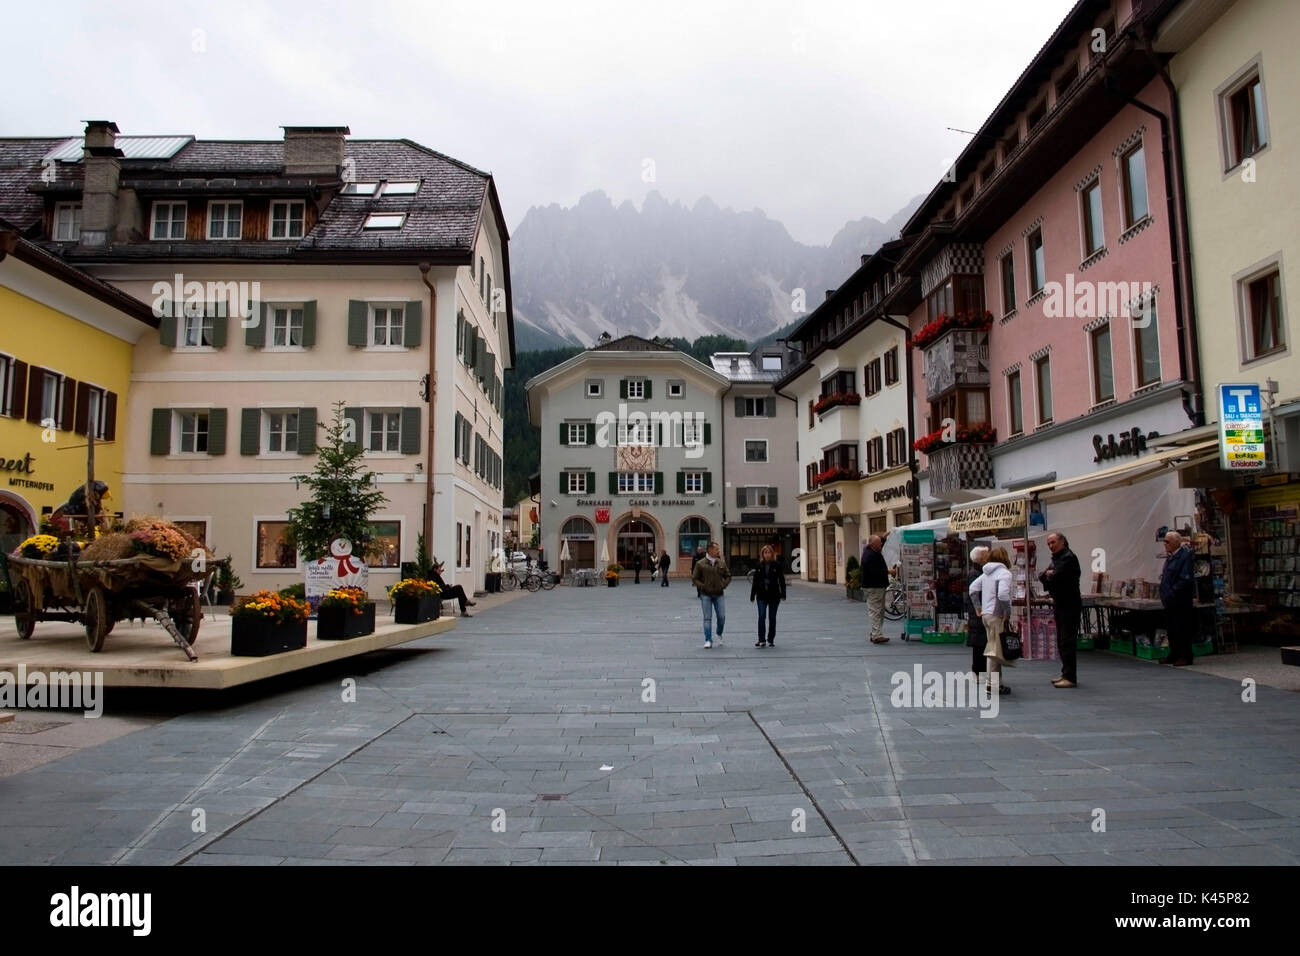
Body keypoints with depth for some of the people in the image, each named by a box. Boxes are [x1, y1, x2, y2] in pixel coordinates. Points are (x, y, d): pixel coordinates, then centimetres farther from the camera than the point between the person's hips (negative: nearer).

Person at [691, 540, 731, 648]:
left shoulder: (722, 563, 5)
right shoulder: (701, 564, -4)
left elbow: (728, 576, 15)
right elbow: (694, 578, 0)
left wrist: (724, 585, -1)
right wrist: (703, 587, -12)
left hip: (718, 595, 2)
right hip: (706, 595, -2)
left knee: (722, 617, 2)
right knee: (707, 618, 0)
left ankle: (719, 634, 30)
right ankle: (708, 641, 6)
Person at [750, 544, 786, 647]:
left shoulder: (776, 566, 0)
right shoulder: (759, 566, 5)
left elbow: (781, 581, 0)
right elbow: (755, 581, 8)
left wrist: (783, 594, -7)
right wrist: (752, 595, 6)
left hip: (774, 595, -1)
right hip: (762, 596, 1)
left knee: (772, 618, 7)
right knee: (761, 617, -9)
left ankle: (771, 640, 17)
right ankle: (762, 640, -6)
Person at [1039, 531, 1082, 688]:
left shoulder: (1068, 557, -13)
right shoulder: (1056, 558, 18)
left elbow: (1056, 577, -23)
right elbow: (1041, 577, 11)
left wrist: (1048, 575, -2)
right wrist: (1048, 574, -10)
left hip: (1070, 606, -10)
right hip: (1060, 605, 10)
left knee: (1068, 641, -9)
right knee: (1061, 641, 14)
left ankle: (1070, 677, -7)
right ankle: (1066, 674, 22)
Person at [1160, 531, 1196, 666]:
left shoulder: (1185, 556, -14)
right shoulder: (1170, 556, 13)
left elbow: (1186, 579, -20)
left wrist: (1172, 592, -20)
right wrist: (1164, 592, 12)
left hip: (1181, 600, -9)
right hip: (1170, 600, 9)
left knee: (1182, 628, -2)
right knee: (1171, 628, 14)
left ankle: (1185, 656, 6)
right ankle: (1174, 655, 24)